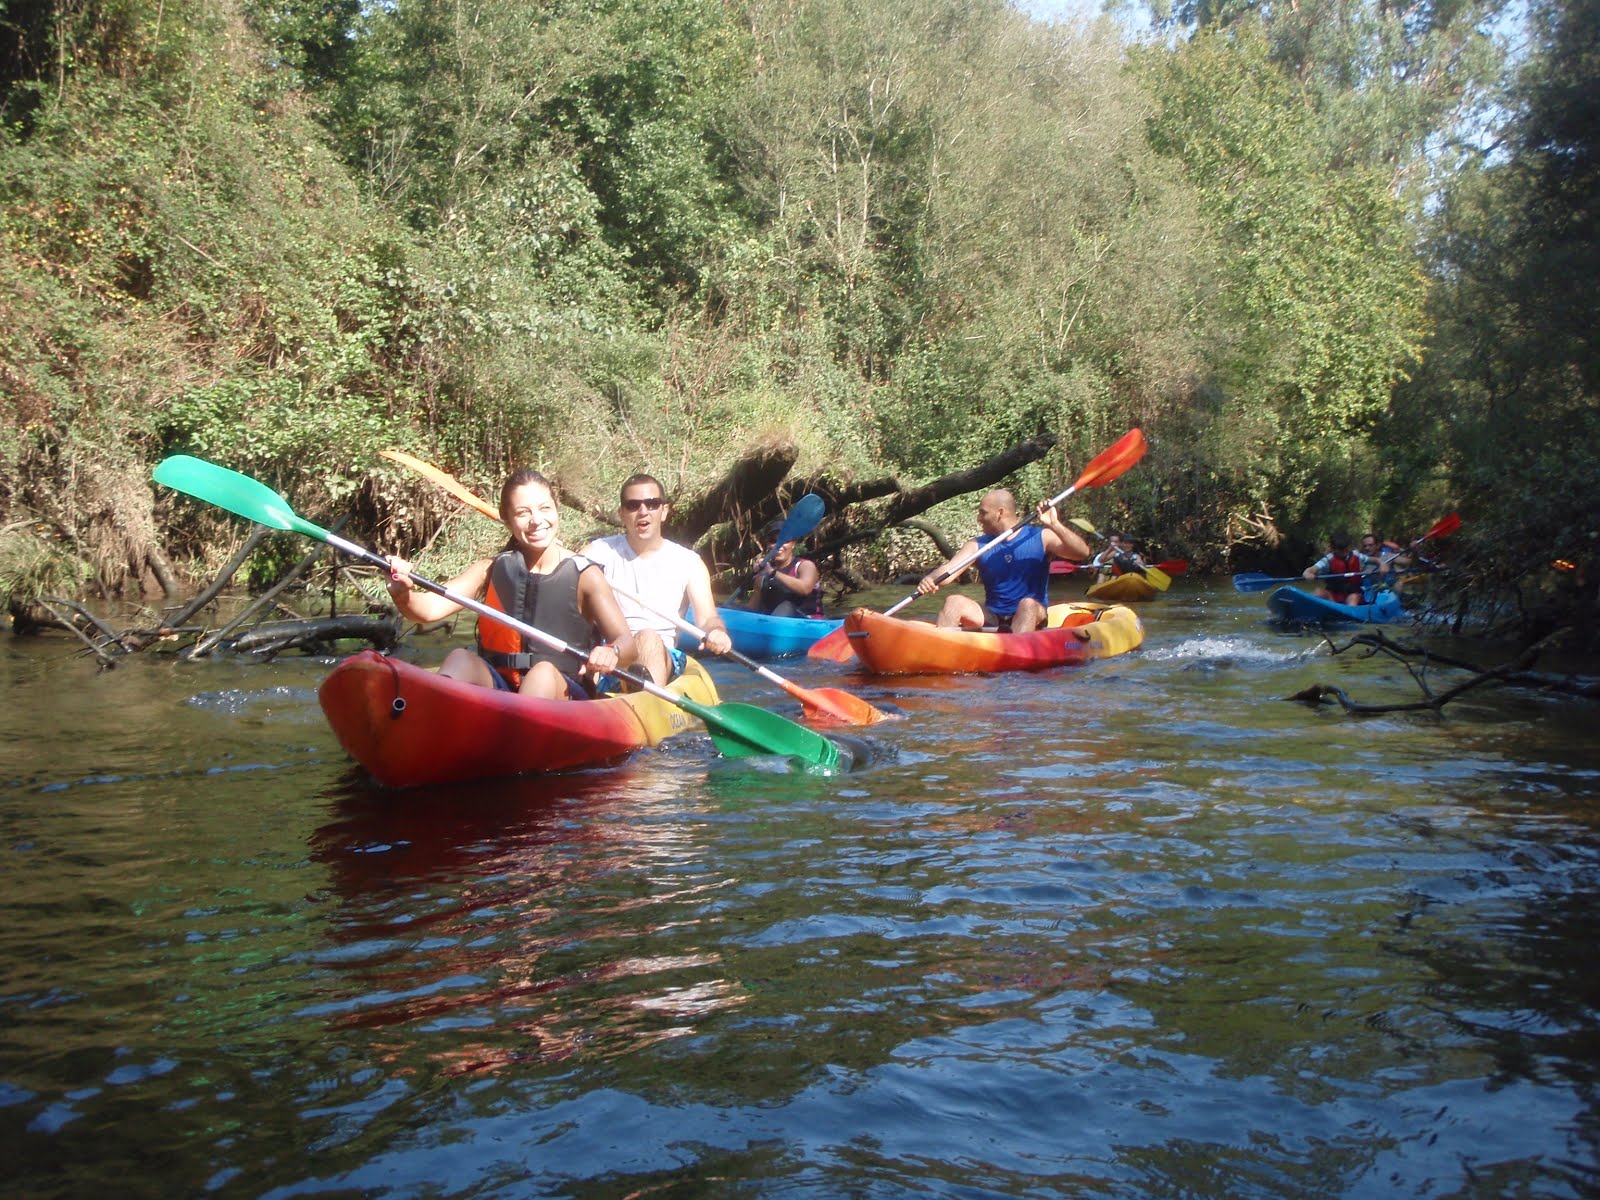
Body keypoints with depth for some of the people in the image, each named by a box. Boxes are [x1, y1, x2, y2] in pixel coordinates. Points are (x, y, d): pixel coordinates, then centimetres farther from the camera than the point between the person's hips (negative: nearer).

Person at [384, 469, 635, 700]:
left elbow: (627, 643, -9)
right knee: (460, 658, -24)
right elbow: (431, 608, -6)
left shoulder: (585, 576, -1)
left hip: (563, 695, -2)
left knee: (544, 672, -33)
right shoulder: (492, 570, 7)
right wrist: (402, 593, -30)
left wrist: (612, 653, -34)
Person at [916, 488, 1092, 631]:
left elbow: (1082, 552, -13)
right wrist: (930, 580, -31)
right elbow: (948, 570, -9)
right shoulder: (978, 545, 5)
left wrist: (1055, 525, -26)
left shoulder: (1040, 537, -1)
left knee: (1028, 604, -34)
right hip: (992, 619, 3)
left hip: (1031, 617, -2)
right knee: (954, 601, -19)